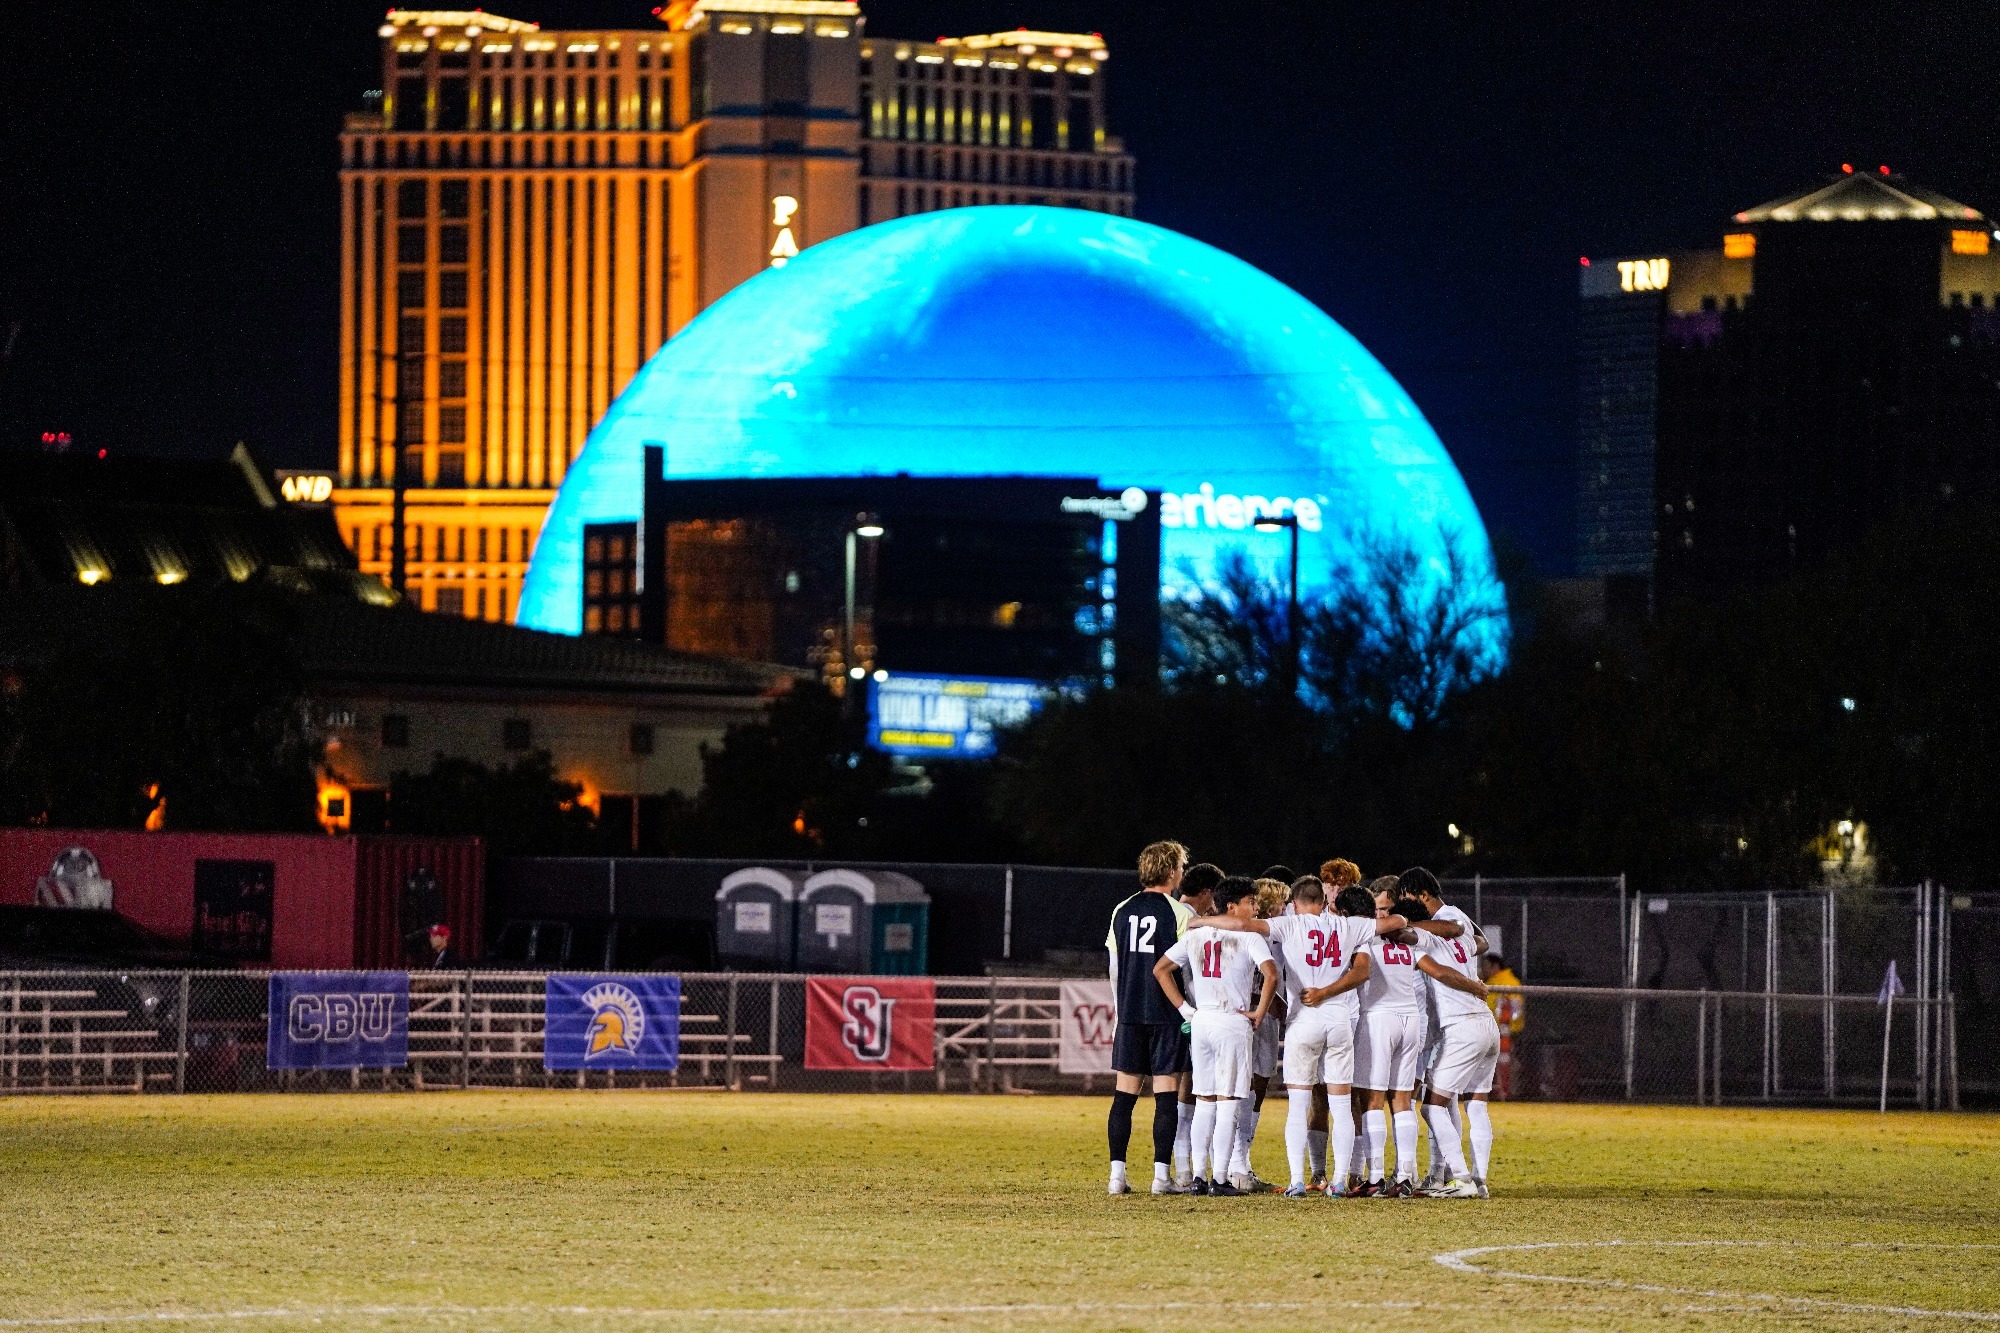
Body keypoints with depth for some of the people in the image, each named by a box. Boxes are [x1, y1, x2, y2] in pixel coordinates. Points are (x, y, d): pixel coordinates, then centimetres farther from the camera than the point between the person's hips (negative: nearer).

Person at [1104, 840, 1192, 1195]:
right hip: (1167, 1015, -4)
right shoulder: (1181, 913, -6)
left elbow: (1114, 969, 13)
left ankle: (1117, 1173, 1)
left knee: (1124, 1094, 5)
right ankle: (1162, 1174, -5)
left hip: (1129, 1012, 4)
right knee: (1167, 1094, -1)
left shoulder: (1122, 911, 8)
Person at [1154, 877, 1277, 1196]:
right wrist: (1259, 1013, -8)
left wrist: (1185, 1008, 8)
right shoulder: (1249, 937, -6)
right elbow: (1270, 975, -20)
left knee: (1204, 1102, 11)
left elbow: (1161, 969, 8)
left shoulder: (1195, 935, 10)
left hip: (1201, 1022, 5)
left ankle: (1199, 1175, 9)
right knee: (1227, 1102, -1)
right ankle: (1219, 1178, -4)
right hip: (1233, 1023, -5)